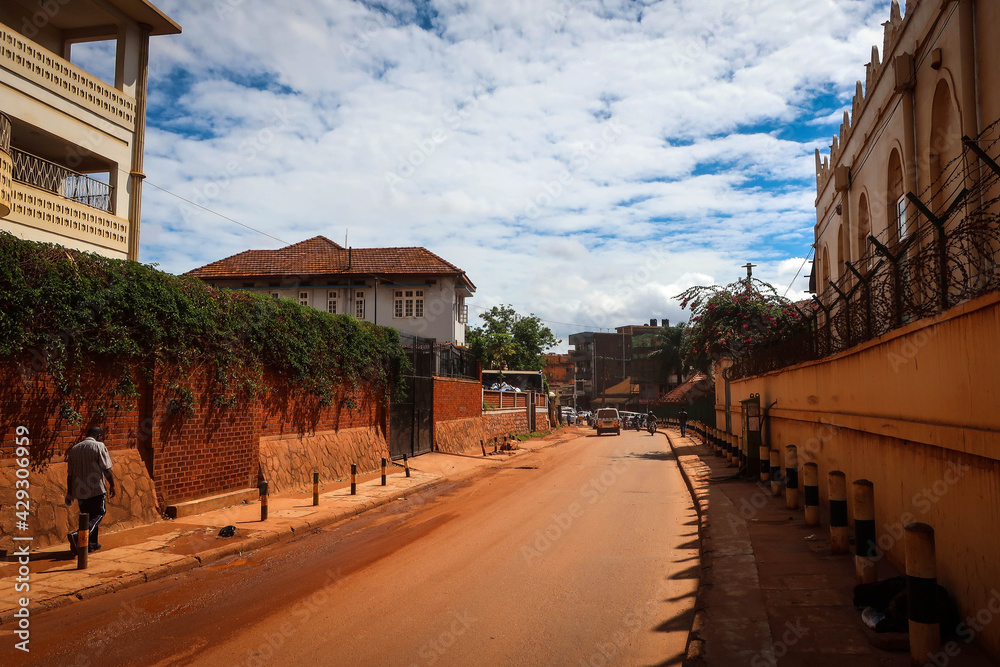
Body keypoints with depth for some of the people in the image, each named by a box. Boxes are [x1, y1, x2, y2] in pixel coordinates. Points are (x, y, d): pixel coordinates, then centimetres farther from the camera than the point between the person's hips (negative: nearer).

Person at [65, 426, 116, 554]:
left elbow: (70, 474, 13)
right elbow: (106, 469, -9)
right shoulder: (99, 446, -7)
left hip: (79, 491, 6)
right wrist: (112, 486, 2)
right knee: (98, 514, 1)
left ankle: (92, 543, 22)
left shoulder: (74, 449, 10)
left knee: (88, 516, 18)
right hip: (95, 490, -6)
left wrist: (69, 493, 19)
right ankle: (77, 536, -20)